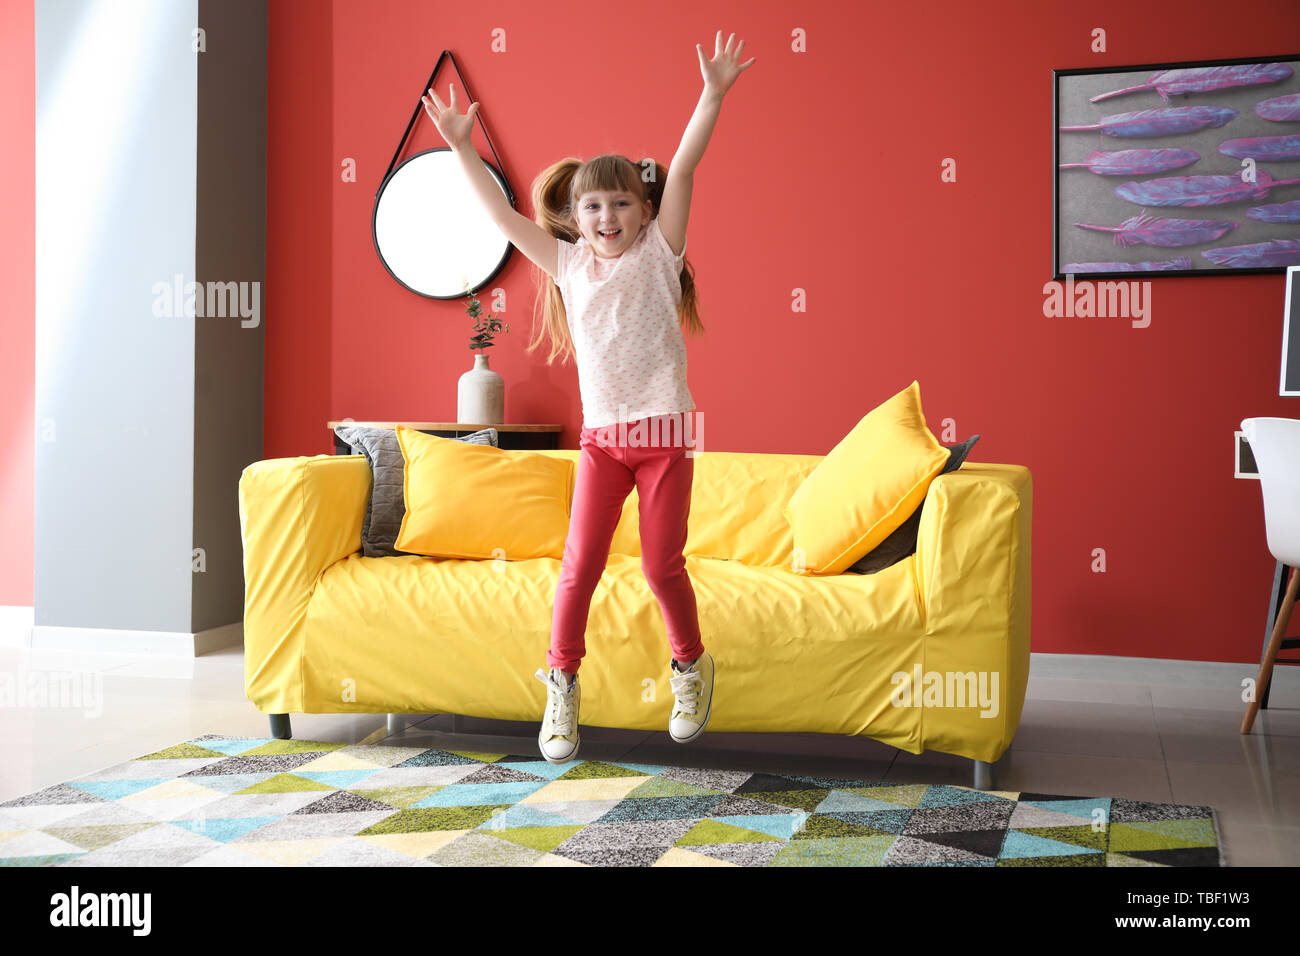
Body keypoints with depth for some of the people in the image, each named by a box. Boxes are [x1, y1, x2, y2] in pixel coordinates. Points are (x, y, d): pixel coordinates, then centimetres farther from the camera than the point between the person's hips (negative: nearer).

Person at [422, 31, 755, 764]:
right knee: (581, 564, -2)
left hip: (665, 432, -2)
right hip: (603, 435, 2)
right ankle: (562, 688, 12)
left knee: (663, 565, 2)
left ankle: (691, 664, 26)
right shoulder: (568, 265, 8)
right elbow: (502, 214, 9)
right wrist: (463, 149, 6)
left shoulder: (659, 251, 1)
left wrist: (713, 95, -15)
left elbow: (682, 168, -8)